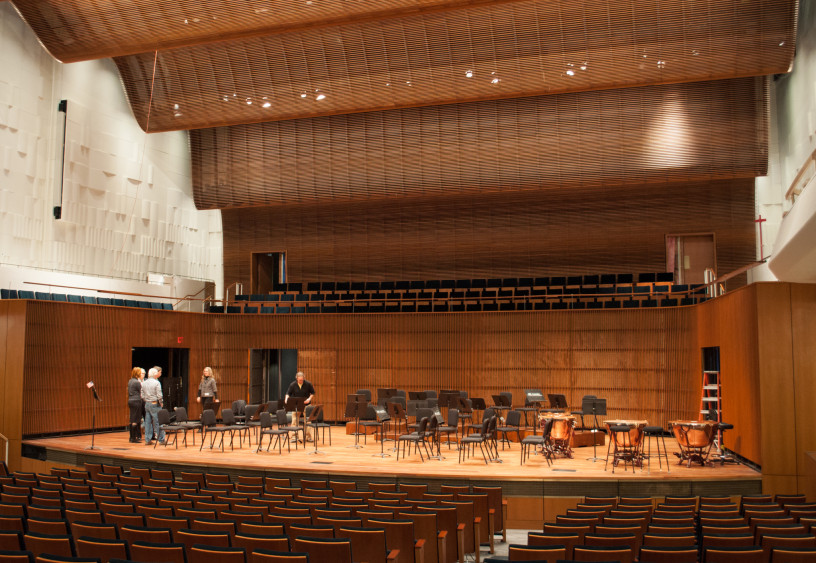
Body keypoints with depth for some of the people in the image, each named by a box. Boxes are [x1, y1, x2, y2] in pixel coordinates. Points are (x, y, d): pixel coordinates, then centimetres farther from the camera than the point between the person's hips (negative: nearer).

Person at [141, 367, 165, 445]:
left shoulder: (144, 383, 7)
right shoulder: (156, 383, -13)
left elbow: (142, 396, 8)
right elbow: (159, 395, -16)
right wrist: (161, 403, -1)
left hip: (147, 404, 6)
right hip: (155, 404, -6)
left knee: (148, 422, 10)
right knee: (158, 422, -1)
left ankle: (147, 439, 13)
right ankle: (161, 439, 3)